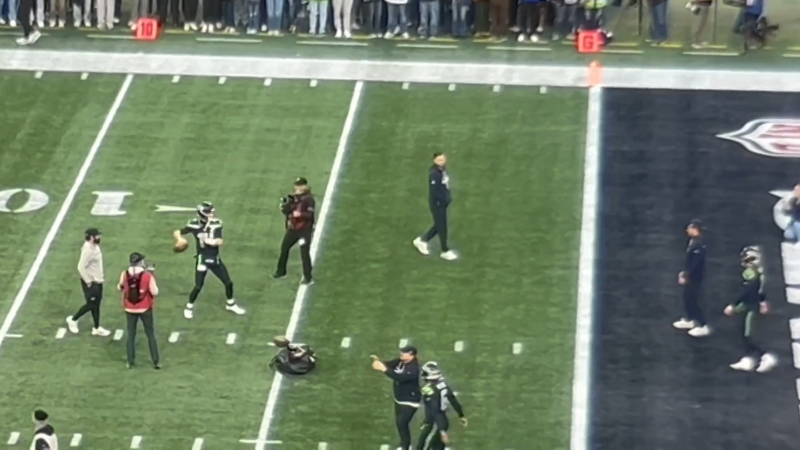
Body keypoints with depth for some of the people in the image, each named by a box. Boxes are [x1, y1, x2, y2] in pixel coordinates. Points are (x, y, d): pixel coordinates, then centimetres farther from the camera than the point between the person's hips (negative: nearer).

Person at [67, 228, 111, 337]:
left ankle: (97, 328, 25)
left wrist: (99, 279, 15)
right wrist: (88, 281, -21)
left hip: (97, 280, 9)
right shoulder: (88, 250, -27)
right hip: (90, 282, -9)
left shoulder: (95, 247, 3)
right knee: (91, 304, 2)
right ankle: (73, 319, 22)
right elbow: (81, 267, -27)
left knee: (96, 304, 15)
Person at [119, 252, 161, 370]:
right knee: (150, 334, 11)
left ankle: (130, 362, 15)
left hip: (130, 309, 2)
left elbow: (120, 288, 6)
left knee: (131, 335, 14)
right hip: (145, 309, -2)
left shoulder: (125, 274, -9)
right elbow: (155, 292, -14)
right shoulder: (147, 275, -18)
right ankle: (155, 362, 12)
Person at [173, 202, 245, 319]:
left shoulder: (216, 224, -10)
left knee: (228, 282, 9)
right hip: (202, 259, -3)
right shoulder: (194, 225, -14)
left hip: (215, 259, 3)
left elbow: (220, 241, -18)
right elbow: (177, 232, -9)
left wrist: (210, 241, -38)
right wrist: (179, 239, -31)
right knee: (198, 286, -6)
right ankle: (189, 307, 18)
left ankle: (230, 304, 33)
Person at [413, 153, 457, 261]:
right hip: (437, 204, -9)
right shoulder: (434, 174, -26)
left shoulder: (443, 170, 1)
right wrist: (445, 199, -17)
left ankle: (422, 240, 37)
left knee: (439, 226, 21)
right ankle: (445, 251, 19)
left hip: (443, 203, 9)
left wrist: (447, 198, 4)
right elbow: (433, 192, -26)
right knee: (442, 228, 4)